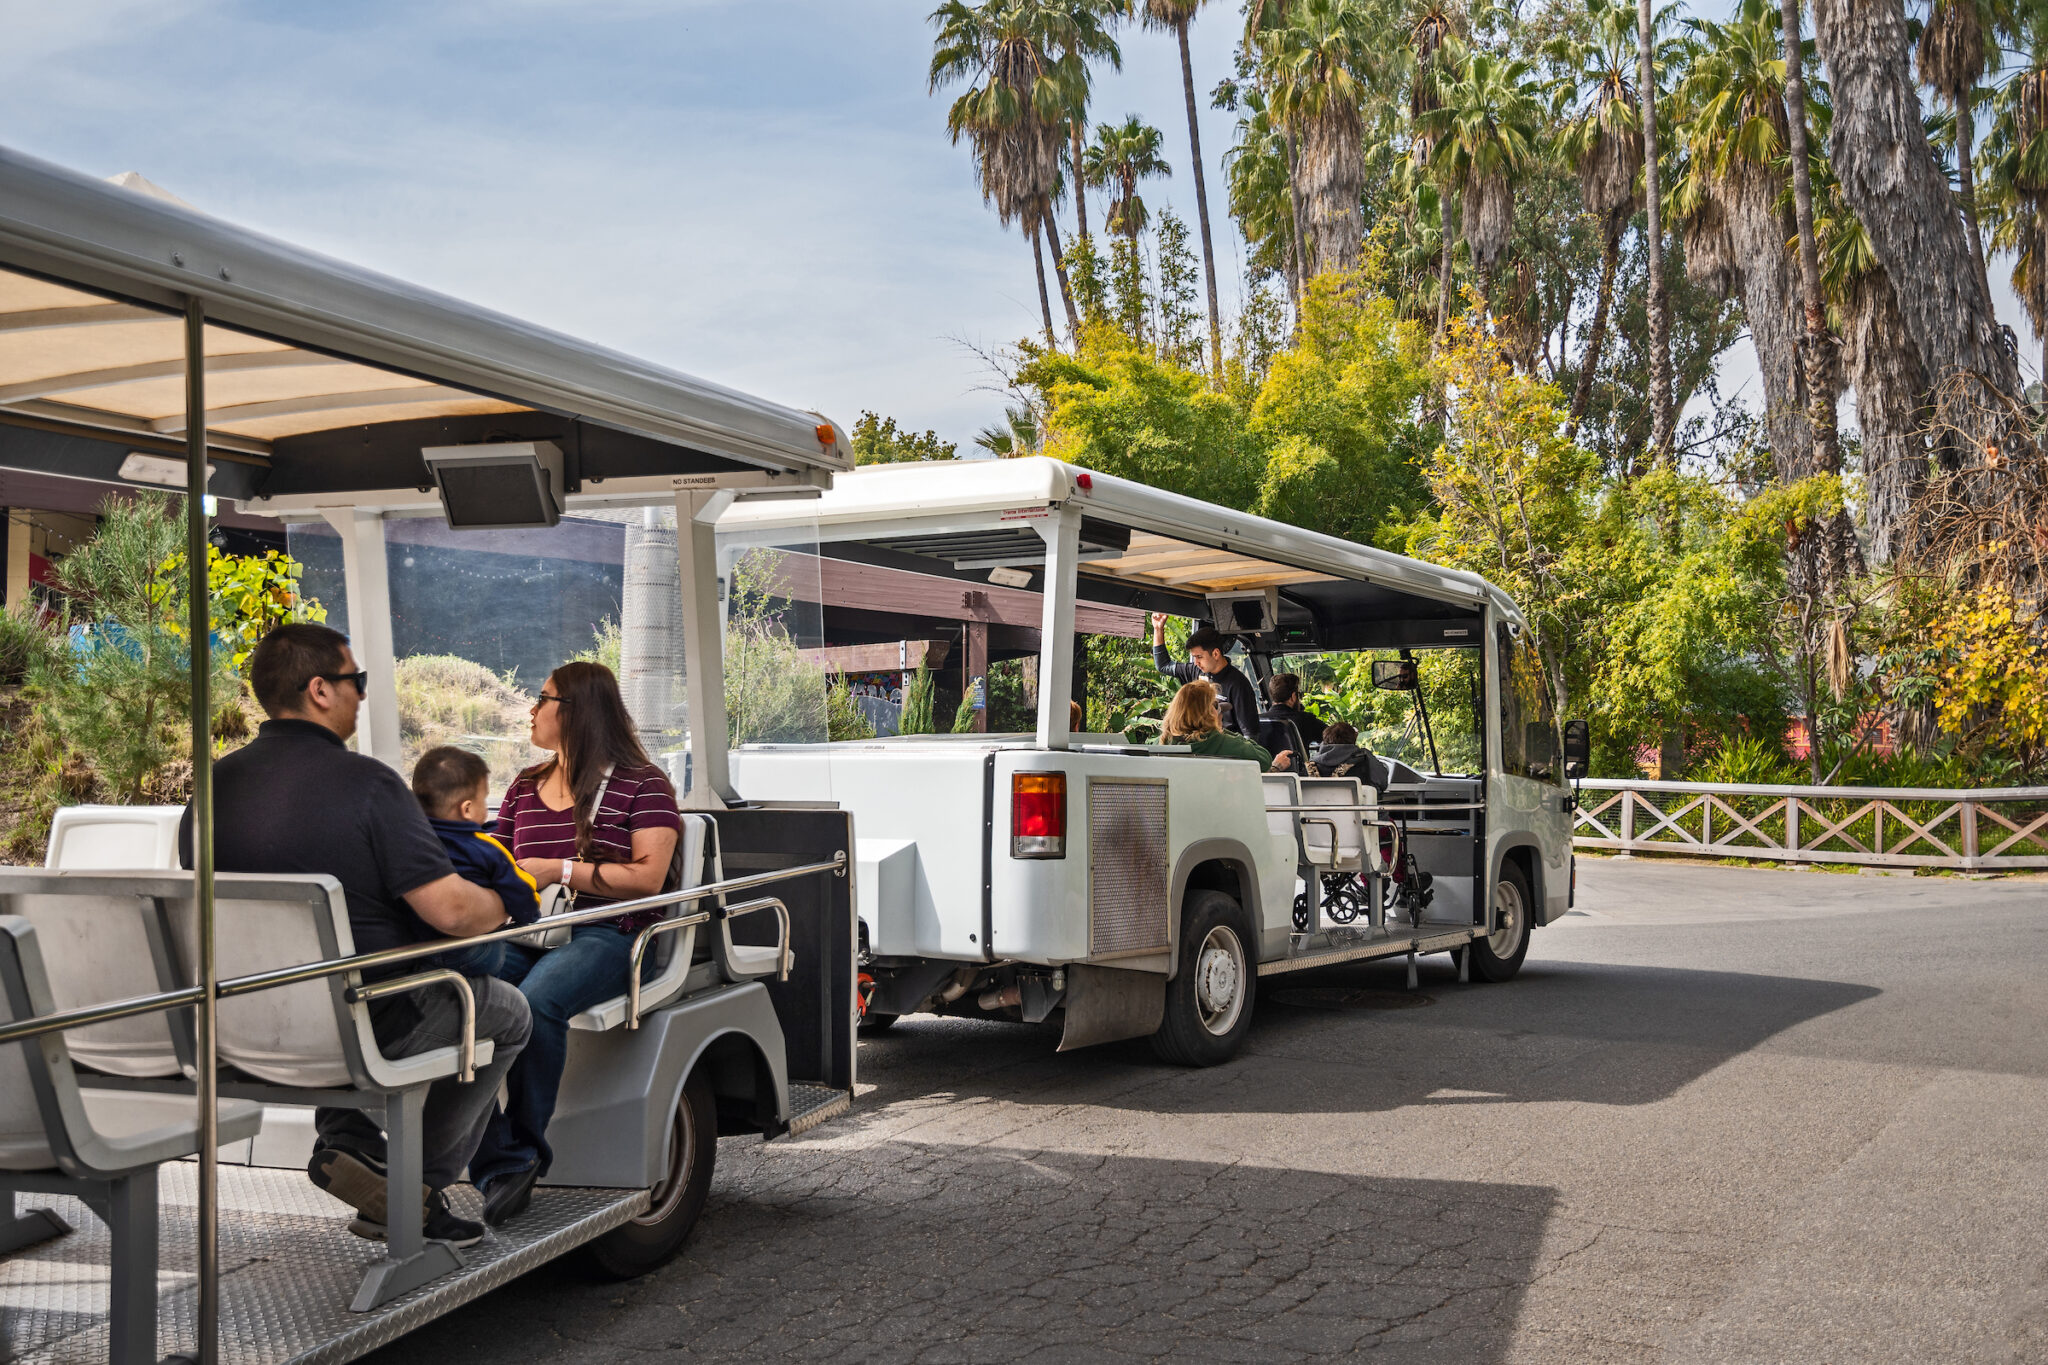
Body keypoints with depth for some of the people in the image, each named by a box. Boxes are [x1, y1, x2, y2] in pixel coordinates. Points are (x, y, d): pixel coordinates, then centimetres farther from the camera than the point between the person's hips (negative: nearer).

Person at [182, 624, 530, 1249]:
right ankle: (422, 1187, 18)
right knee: (506, 1012, 19)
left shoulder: (212, 786, 1)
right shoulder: (364, 782, -19)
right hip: (365, 1028, -6)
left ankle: (349, 1145, 23)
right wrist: (507, 903, 0)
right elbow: (451, 910, -22)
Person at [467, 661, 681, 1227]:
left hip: (605, 933, -5)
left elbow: (647, 877, -5)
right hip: (524, 930, 5)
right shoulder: (524, 788, 26)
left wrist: (558, 870, -10)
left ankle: (524, 1148, -21)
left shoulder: (641, 784, 5)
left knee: (536, 1002, -38)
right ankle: (501, 1166, -31)